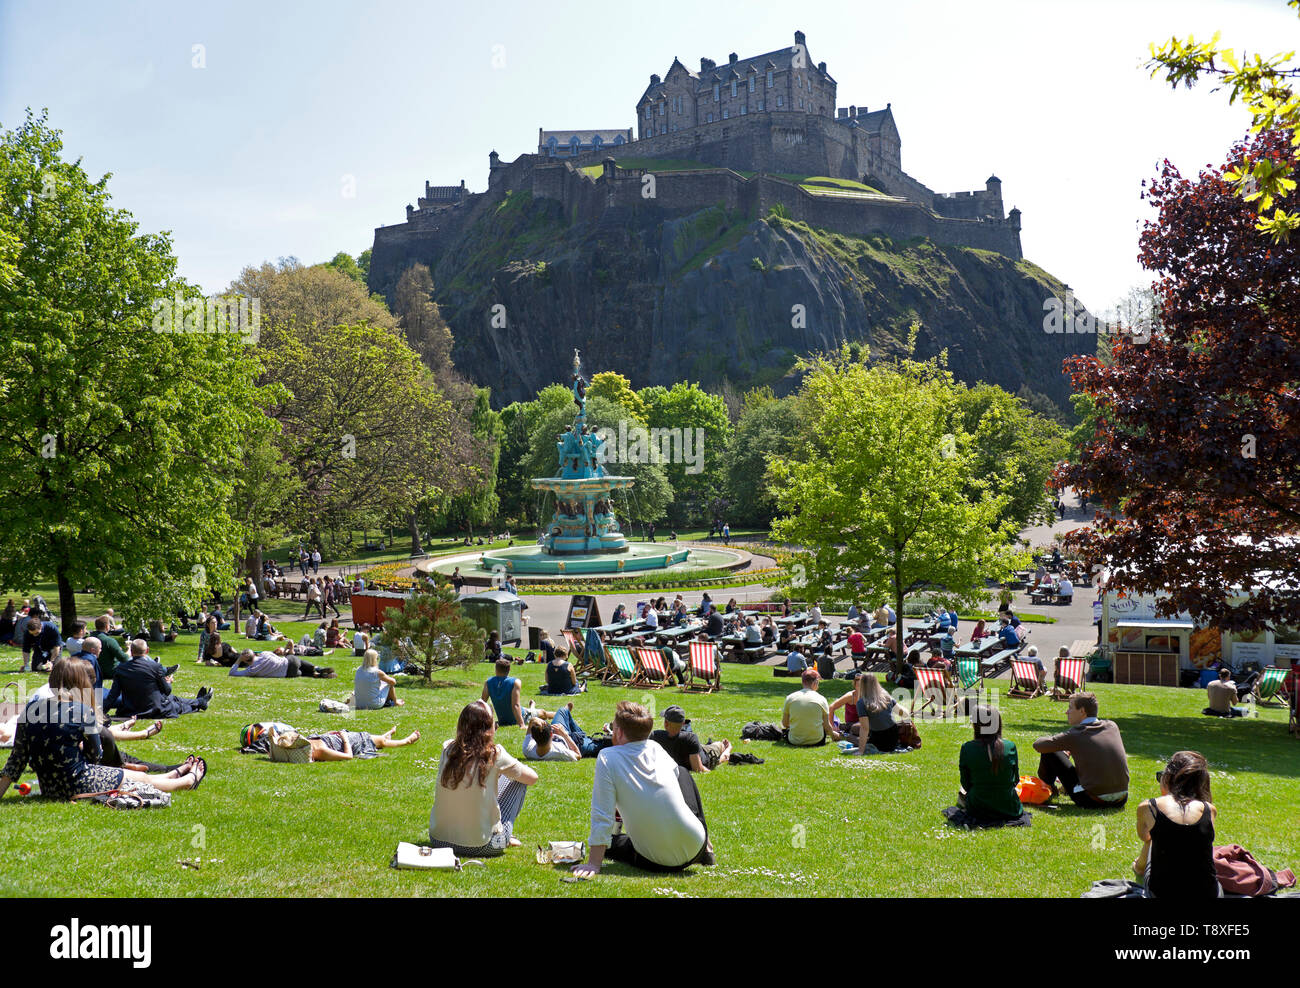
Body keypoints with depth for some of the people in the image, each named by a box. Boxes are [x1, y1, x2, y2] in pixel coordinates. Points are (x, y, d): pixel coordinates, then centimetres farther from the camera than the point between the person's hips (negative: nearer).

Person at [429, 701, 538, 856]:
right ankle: (505, 838, 21)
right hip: (480, 847, -5)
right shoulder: (494, 754, -14)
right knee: (517, 781, 13)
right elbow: (532, 778, 3)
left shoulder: (448, 749, -2)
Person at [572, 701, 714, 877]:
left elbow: (602, 815, -15)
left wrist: (594, 863, -12)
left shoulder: (607, 758, -12)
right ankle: (705, 850, 29)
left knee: (611, 842, 31)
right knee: (683, 772, 28)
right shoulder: (656, 748, 1)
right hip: (695, 847, 2)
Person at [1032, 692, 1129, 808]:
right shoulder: (1112, 726, 5)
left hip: (1092, 801, -5)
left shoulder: (1075, 734, -9)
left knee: (1049, 753, 6)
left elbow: (1038, 745, 0)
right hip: (1121, 800, 6)